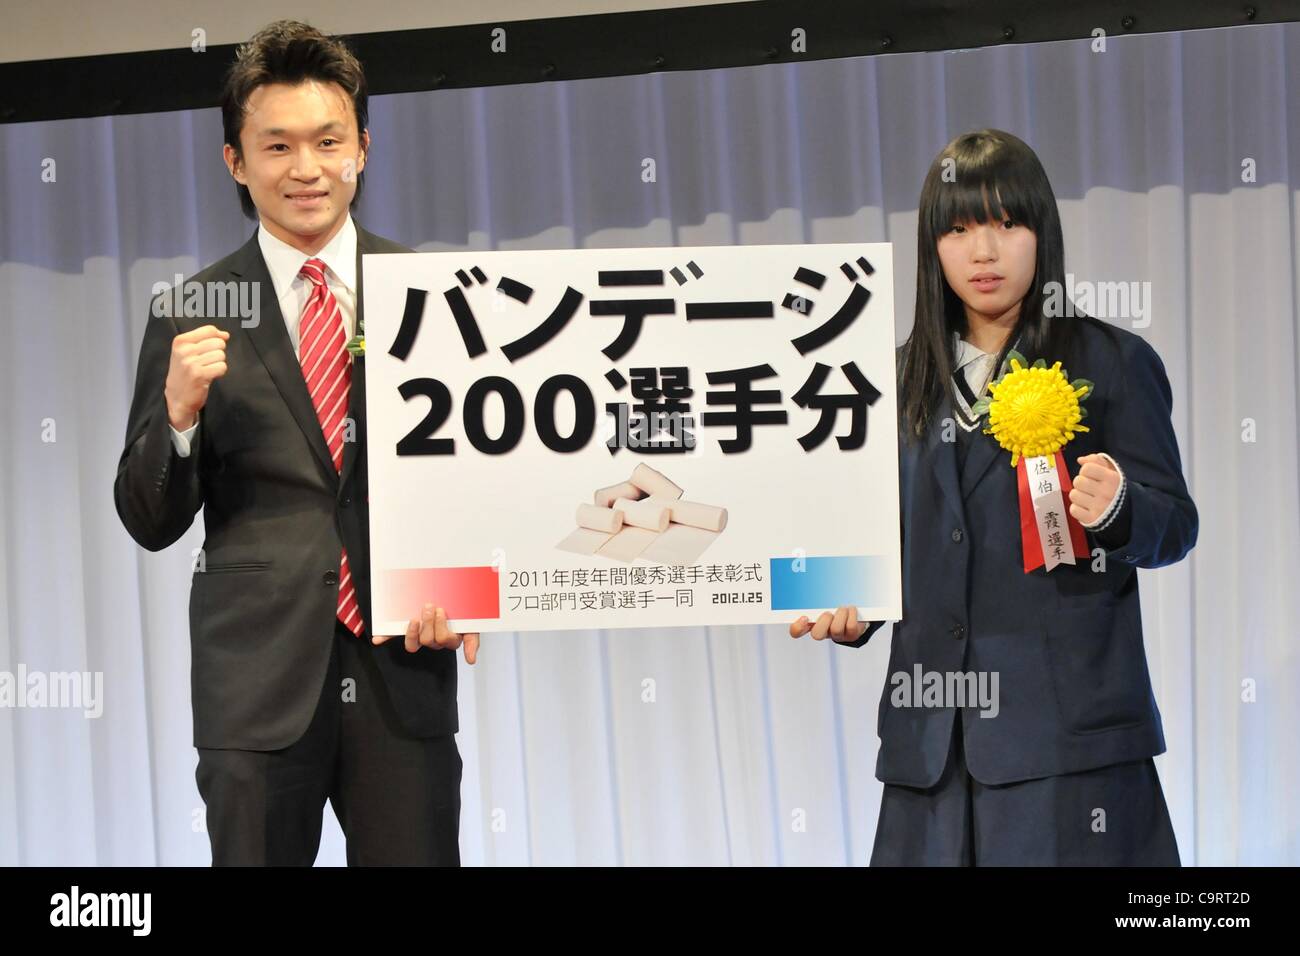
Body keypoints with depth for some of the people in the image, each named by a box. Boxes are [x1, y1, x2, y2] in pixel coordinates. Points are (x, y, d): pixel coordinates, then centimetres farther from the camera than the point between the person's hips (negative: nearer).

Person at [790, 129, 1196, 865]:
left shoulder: (1113, 362, 1)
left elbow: (1175, 522, 0)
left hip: (1067, 721, -4)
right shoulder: (907, 377, 14)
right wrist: (852, 608, 3)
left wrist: (1116, 510, -21)